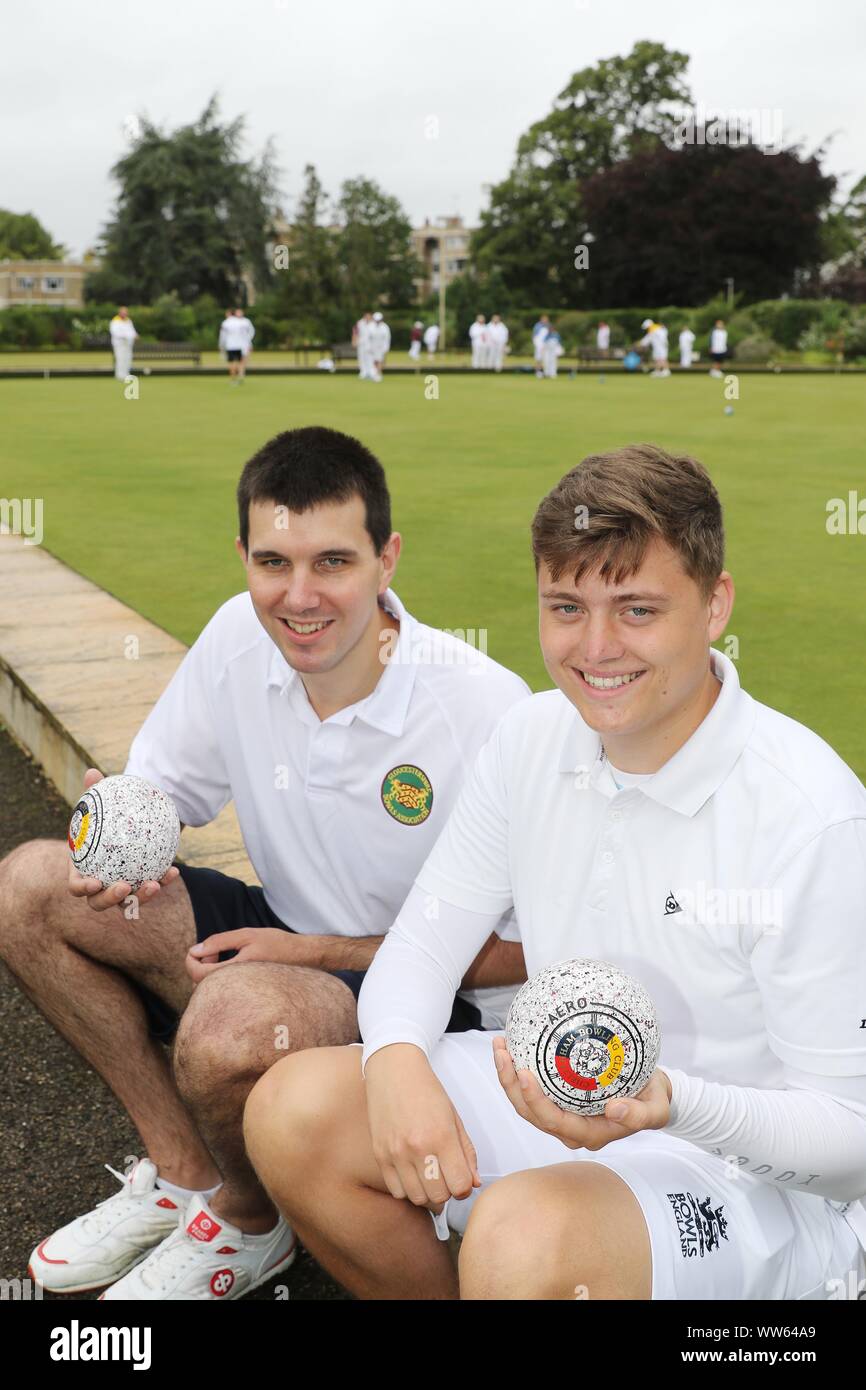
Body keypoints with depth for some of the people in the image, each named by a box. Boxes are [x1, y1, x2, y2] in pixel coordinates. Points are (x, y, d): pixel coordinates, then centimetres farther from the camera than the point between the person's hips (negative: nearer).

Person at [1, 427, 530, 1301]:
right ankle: (184, 1174, 3)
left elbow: (522, 950, -18)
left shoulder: (485, 711, -25)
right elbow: (156, 788, 7)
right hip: (286, 941, 6)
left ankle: (247, 1225, 1)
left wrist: (317, 953, -23)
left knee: (235, 1018, -37)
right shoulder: (238, 640, -8)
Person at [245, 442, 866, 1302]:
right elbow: (426, 936, 1)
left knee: (522, 1240, -35)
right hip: (552, 1099, 6)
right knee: (294, 1109, -11)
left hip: (758, 1181, -5)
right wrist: (397, 1060, -21)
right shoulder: (534, 737, -5)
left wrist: (672, 1104, -36)